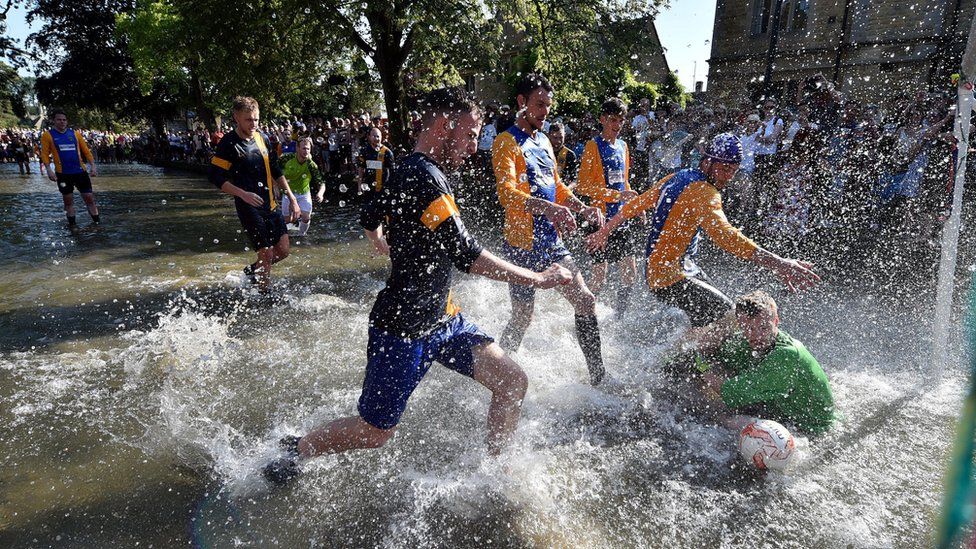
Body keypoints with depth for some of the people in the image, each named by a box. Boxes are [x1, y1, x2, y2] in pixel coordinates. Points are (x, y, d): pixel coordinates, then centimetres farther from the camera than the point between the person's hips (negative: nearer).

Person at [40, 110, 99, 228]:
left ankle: (97, 221, 8)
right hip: (62, 173, -1)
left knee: (89, 197, 1)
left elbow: (86, 151, 8)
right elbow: (45, 154, -2)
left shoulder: (75, 133, 7)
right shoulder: (48, 135, 1)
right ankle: (72, 223, 17)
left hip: (80, 171, 1)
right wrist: (49, 170, -13)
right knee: (68, 200, 8)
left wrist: (92, 166, 0)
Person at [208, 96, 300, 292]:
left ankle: (253, 270, 32)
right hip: (249, 207, -6)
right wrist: (243, 194, -24)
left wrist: (291, 198, 13)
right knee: (266, 254, -6)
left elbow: (276, 171, 17)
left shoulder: (262, 138, 10)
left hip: (271, 204, 7)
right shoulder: (228, 144, -10)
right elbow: (216, 177, -12)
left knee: (283, 250, 5)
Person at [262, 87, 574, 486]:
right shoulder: (422, 176, -22)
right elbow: (465, 254, -25)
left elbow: (370, 224, 23)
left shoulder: (413, 171, 9)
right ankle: (296, 452, 33)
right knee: (374, 432, 8)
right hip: (404, 328, -9)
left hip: (442, 317, 9)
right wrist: (538, 279, -18)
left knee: (512, 382, 3)